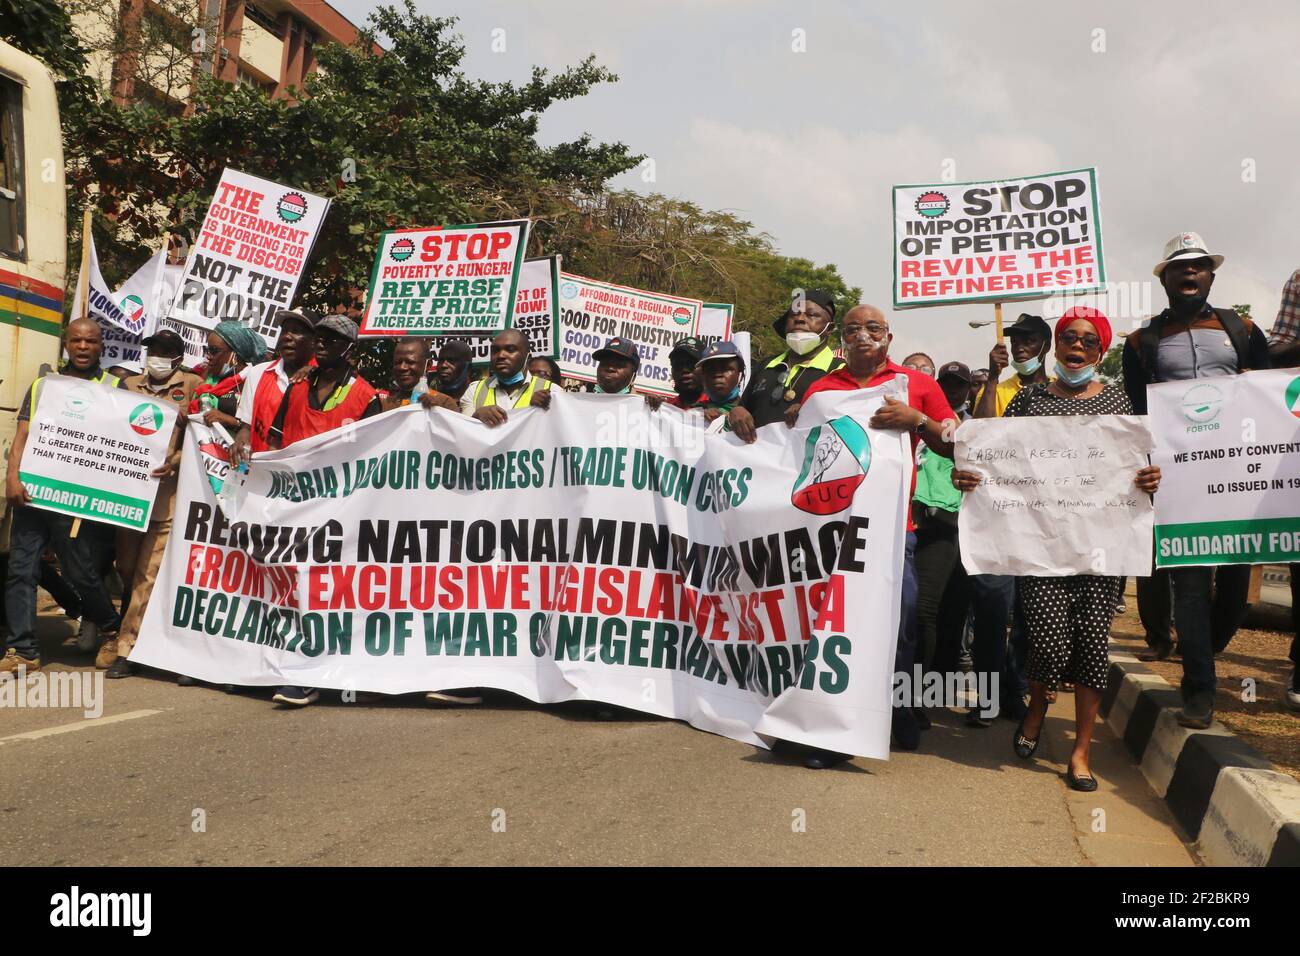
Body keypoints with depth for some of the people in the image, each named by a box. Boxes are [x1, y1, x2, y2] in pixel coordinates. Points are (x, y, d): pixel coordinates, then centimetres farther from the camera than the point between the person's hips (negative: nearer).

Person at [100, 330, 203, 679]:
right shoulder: (130, 385, 18)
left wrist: (174, 461, -17)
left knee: (148, 574, -7)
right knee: (127, 570, 11)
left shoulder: (192, 385, 4)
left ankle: (126, 647, -2)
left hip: (167, 494, -5)